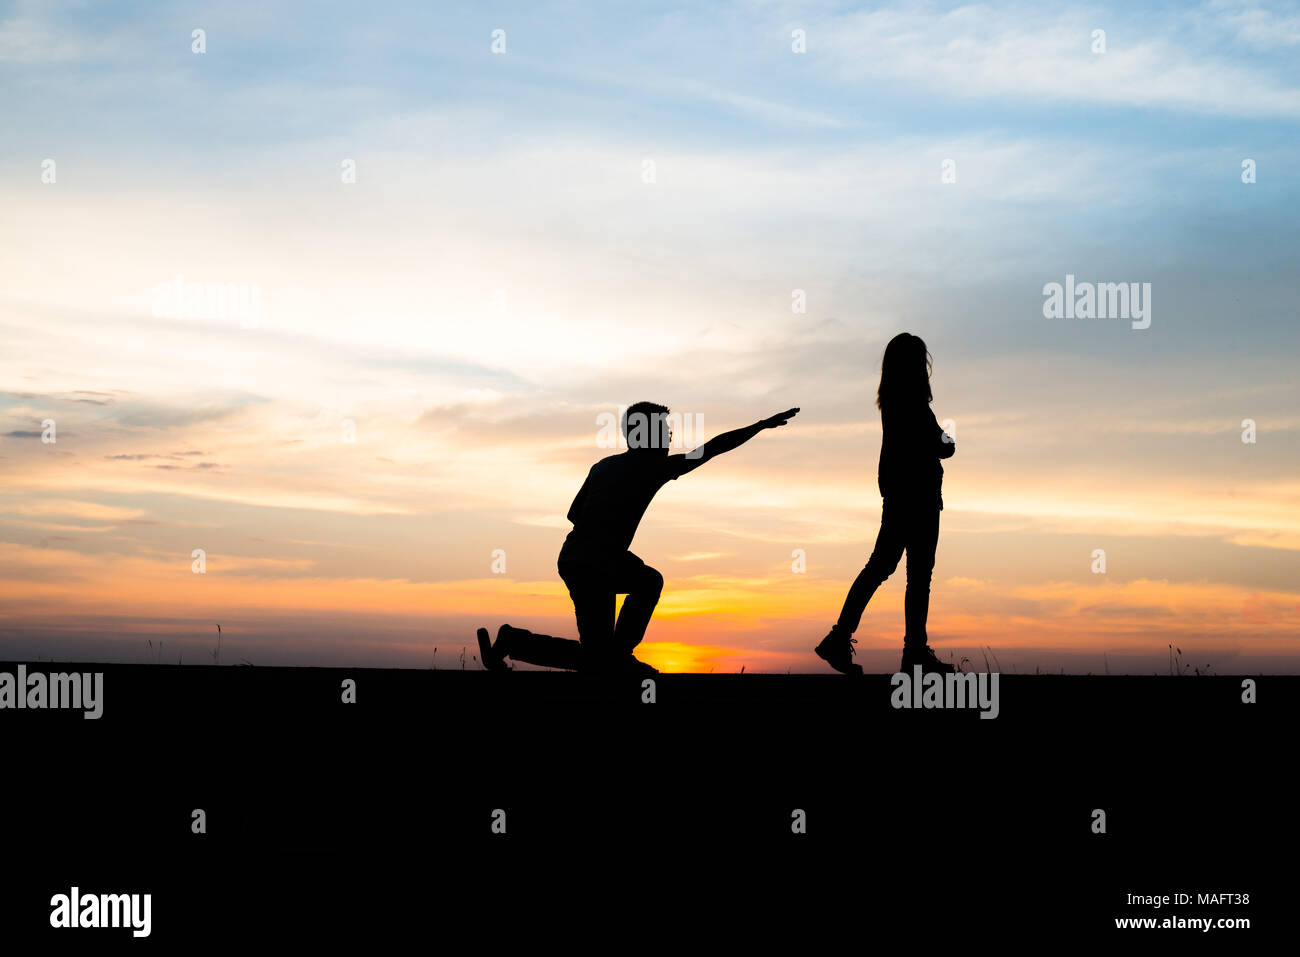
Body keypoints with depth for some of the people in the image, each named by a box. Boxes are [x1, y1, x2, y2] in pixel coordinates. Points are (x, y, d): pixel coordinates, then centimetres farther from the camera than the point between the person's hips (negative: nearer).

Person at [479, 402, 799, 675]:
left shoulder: (605, 465, 13)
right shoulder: (656, 467, -7)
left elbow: (574, 514, 16)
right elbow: (715, 447, -3)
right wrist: (763, 425, 4)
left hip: (574, 558, 9)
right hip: (594, 568, -9)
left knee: (649, 582, 28)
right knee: (595, 661, 0)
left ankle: (619, 657, 22)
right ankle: (513, 641, -6)